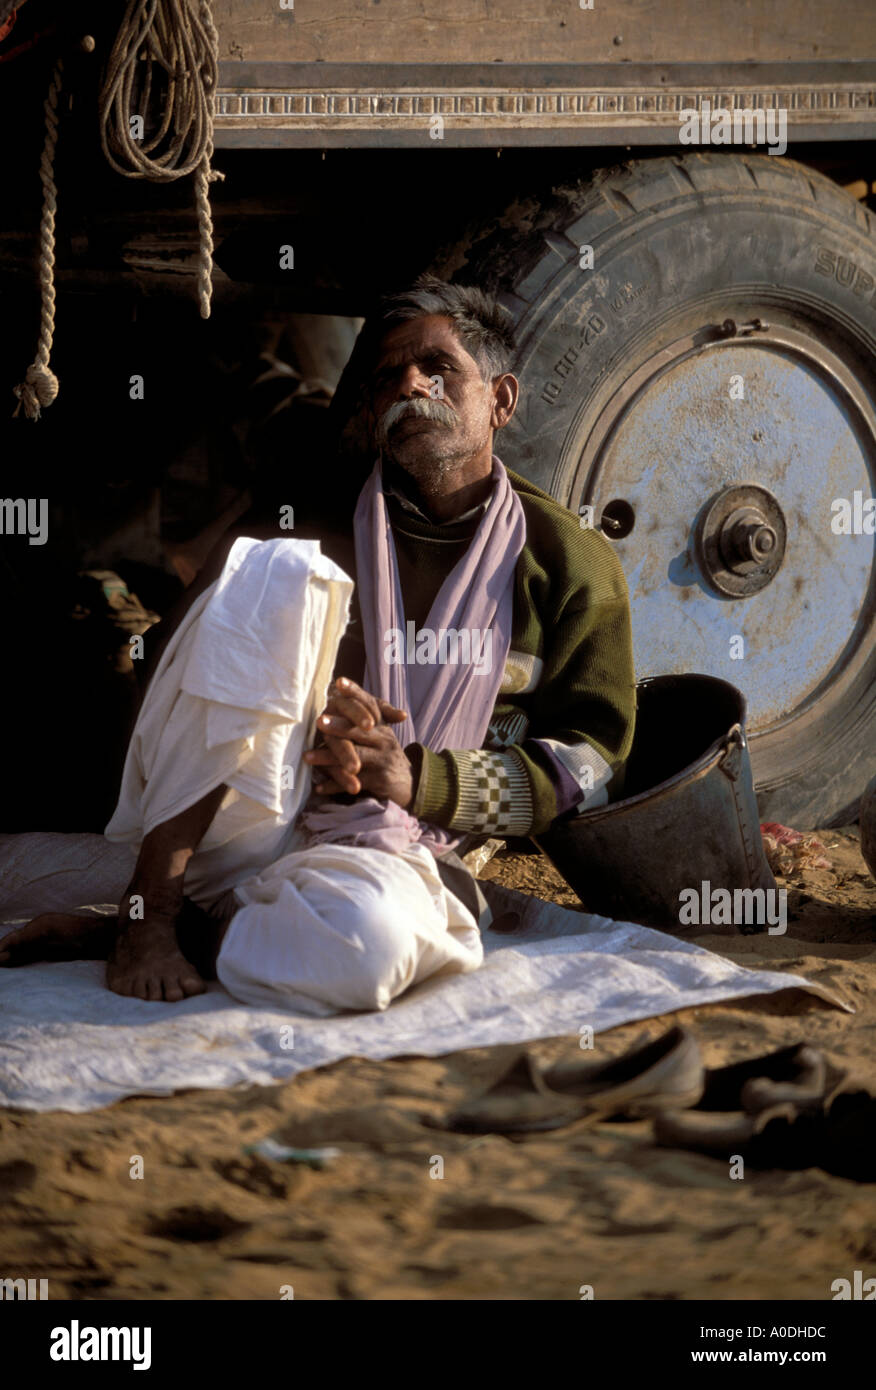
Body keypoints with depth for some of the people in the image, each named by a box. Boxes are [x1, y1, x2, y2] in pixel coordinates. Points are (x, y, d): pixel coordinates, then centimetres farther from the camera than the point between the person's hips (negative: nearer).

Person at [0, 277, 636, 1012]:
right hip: (243, 830, 1)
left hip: (399, 854, -1)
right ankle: (149, 908, -24)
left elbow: (589, 763, 3)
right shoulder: (323, 529, 10)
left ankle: (107, 931, -15)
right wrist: (321, 739, -17)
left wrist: (418, 778, -12)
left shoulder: (570, 560, 8)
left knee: (366, 944, -41)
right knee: (278, 570, -25)